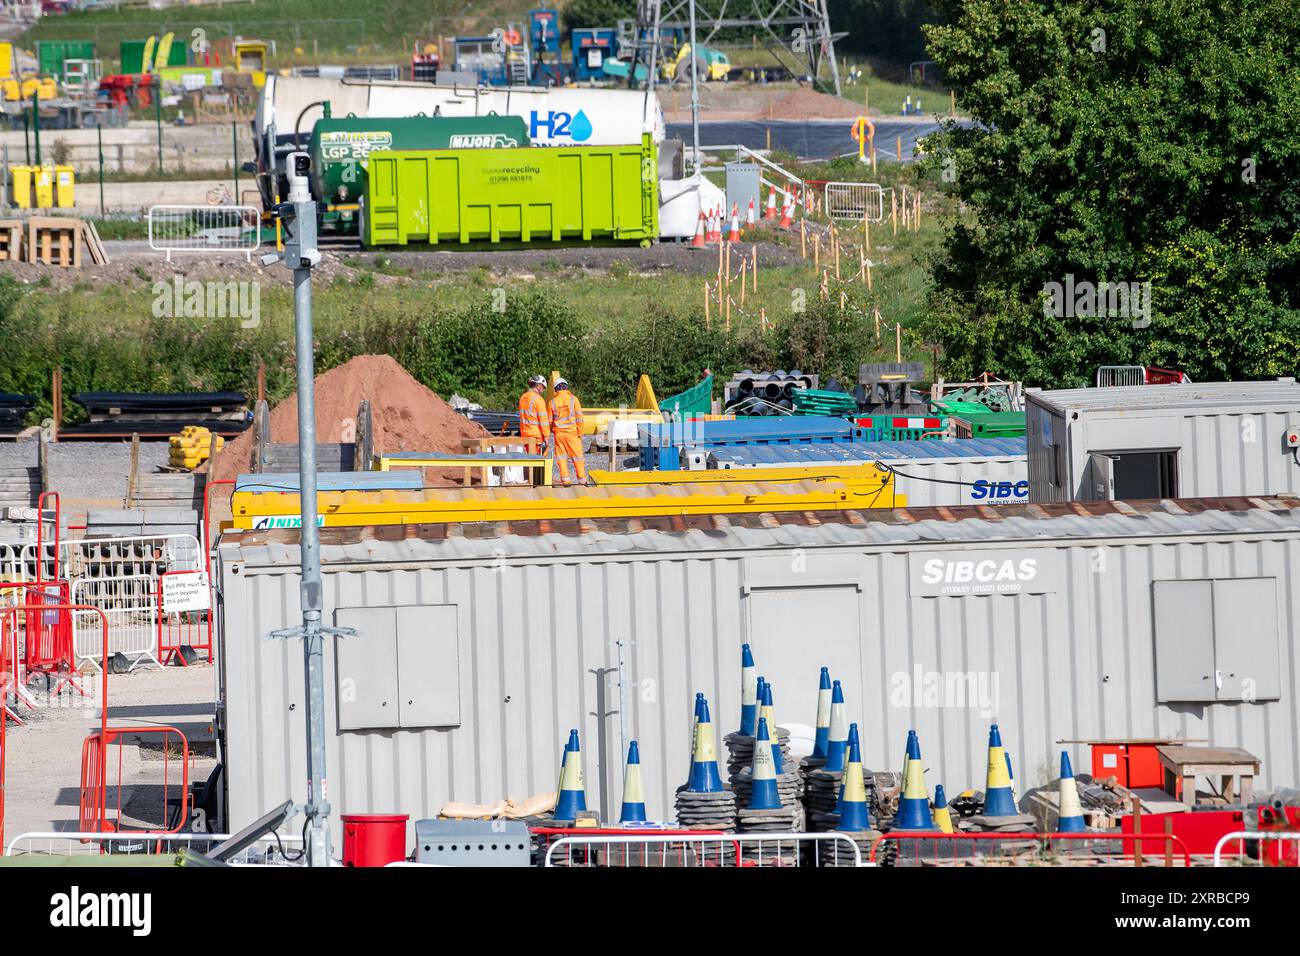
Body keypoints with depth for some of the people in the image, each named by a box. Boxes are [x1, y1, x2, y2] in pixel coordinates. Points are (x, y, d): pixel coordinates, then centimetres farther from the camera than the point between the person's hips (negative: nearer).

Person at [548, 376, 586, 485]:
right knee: (577, 455, 4)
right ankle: (581, 479, 6)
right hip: (572, 431, -1)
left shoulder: (553, 401, 0)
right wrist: (580, 432, 1)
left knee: (561, 456, 8)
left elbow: (550, 420, 6)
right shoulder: (573, 399, -5)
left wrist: (552, 430, 24)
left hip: (559, 432, 1)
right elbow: (579, 417, -6)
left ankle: (565, 478, 4)